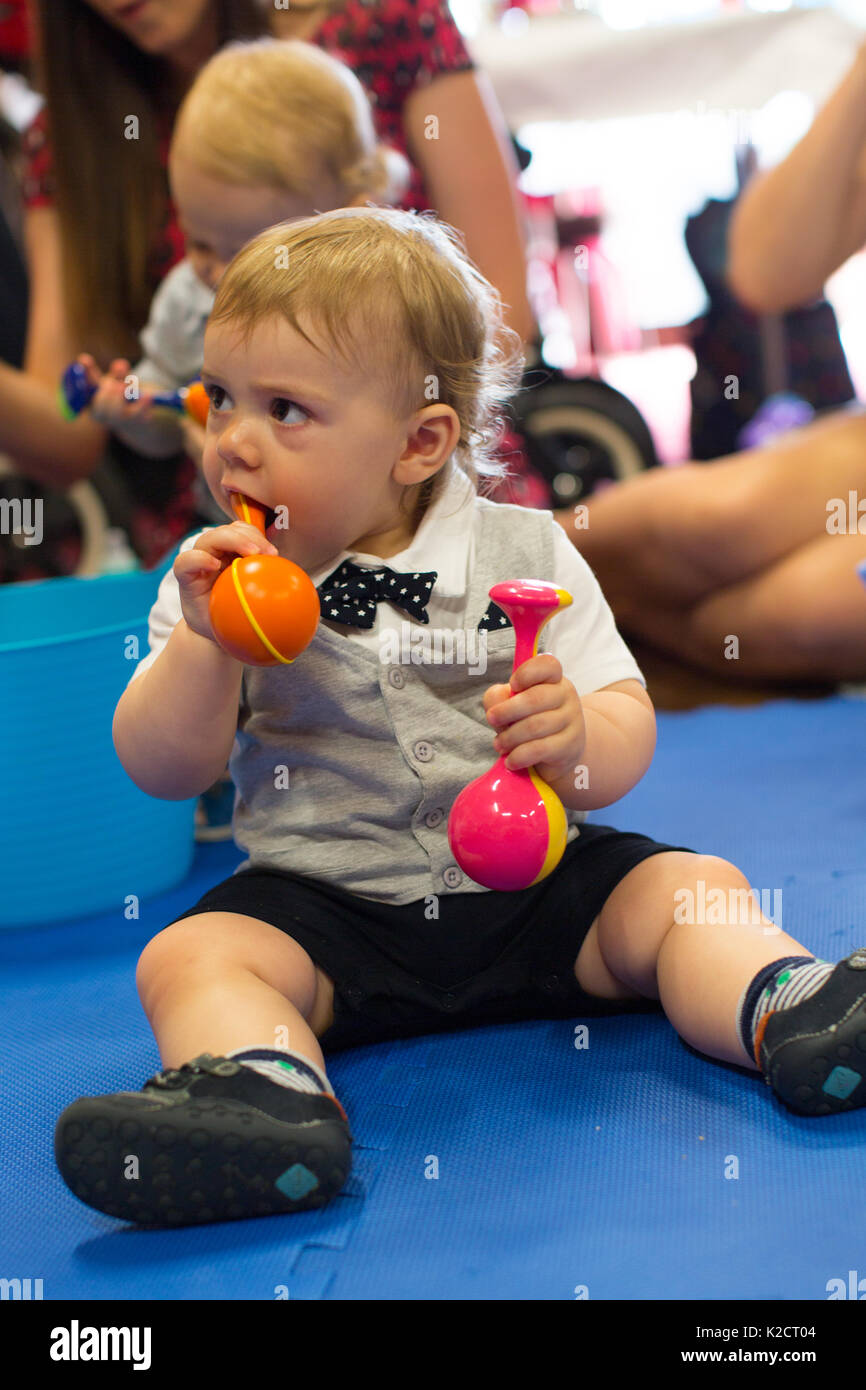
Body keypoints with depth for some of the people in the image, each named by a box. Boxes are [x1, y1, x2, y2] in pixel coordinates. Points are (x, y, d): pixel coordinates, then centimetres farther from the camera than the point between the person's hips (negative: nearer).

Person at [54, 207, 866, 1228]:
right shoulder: (220, 580, 1)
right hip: (326, 903, 0)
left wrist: (575, 740, -28)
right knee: (190, 955, -24)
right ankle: (263, 1089, -47)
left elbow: (628, 731, -4)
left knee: (689, 890, -14)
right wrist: (202, 642, -21)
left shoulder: (524, 555, -3)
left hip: (532, 881, 1)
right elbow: (162, 773, -4)